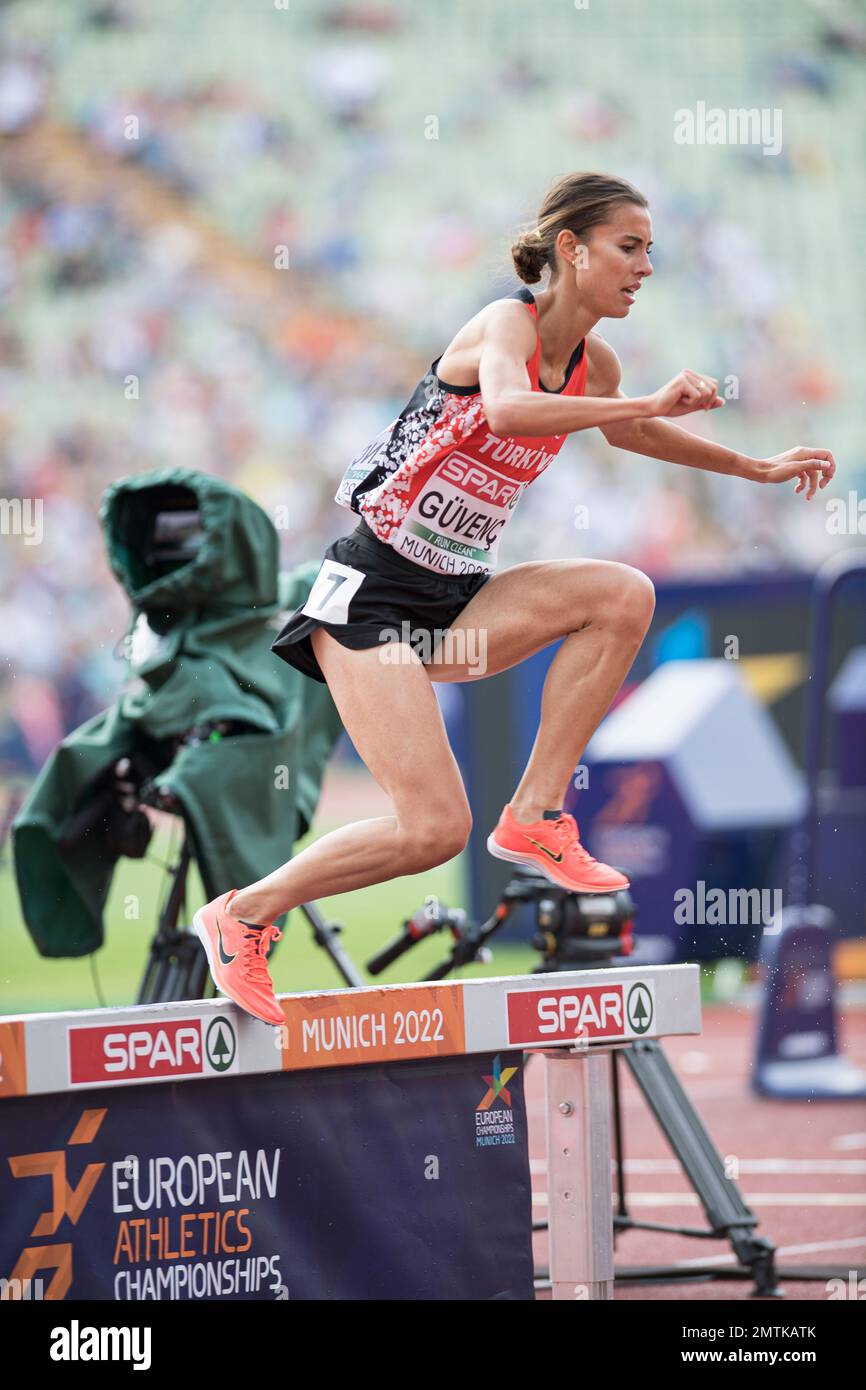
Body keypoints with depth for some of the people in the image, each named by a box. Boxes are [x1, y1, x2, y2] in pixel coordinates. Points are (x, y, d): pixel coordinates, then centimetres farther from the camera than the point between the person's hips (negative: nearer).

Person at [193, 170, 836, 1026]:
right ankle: (242, 915, 3)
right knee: (433, 829, -16)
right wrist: (654, 404, -40)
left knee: (623, 596, -14)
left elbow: (624, 430, 33)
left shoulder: (590, 362, 8)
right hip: (371, 591, -8)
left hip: (454, 599, 8)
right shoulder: (509, 323, -15)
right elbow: (507, 410, -40)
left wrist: (757, 469, 34)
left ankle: (534, 814, -7)